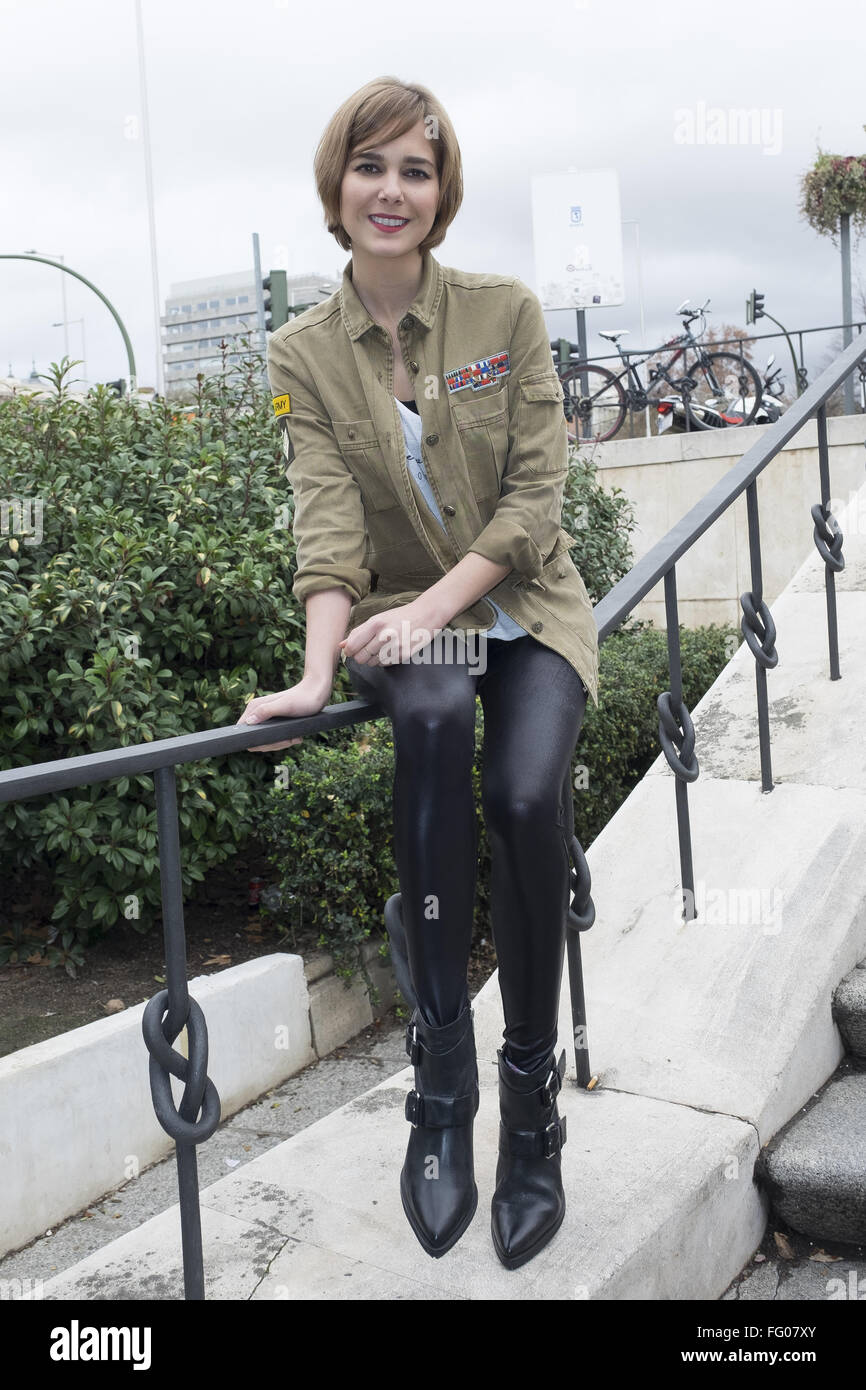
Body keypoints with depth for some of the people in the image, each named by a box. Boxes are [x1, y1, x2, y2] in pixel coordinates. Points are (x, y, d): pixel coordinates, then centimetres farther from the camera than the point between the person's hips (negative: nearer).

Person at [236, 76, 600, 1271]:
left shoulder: (508, 312, -1)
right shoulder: (302, 354, 1)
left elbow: (537, 497, -7)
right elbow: (327, 522, -11)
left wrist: (433, 606, -19)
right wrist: (320, 669, -27)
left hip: (525, 607, 0)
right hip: (403, 624, 0)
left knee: (525, 794, -28)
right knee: (435, 714, -35)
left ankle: (532, 1104, -11)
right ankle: (443, 1073, -28)